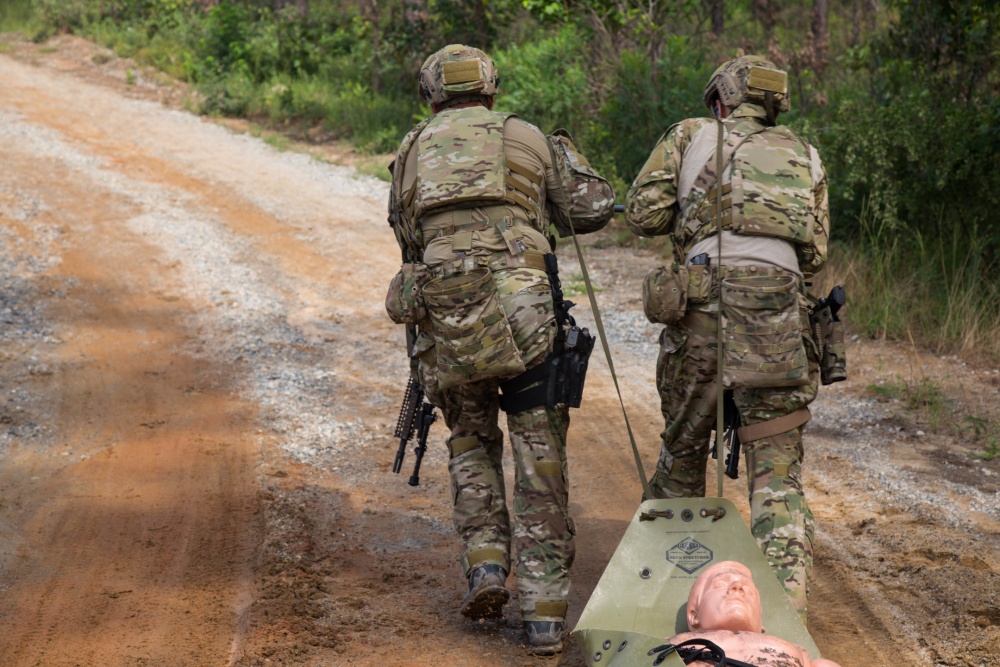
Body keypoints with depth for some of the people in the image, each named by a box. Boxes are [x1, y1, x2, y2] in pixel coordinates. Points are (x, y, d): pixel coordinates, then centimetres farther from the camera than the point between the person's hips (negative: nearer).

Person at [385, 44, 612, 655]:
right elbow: (581, 212, 23)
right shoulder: (526, 137, 13)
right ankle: (546, 611, 0)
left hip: (443, 317, 2)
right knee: (540, 458, 5)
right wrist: (565, 156, 40)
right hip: (524, 311, -2)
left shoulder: (411, 151, 17)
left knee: (472, 442, 25)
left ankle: (486, 561, 6)